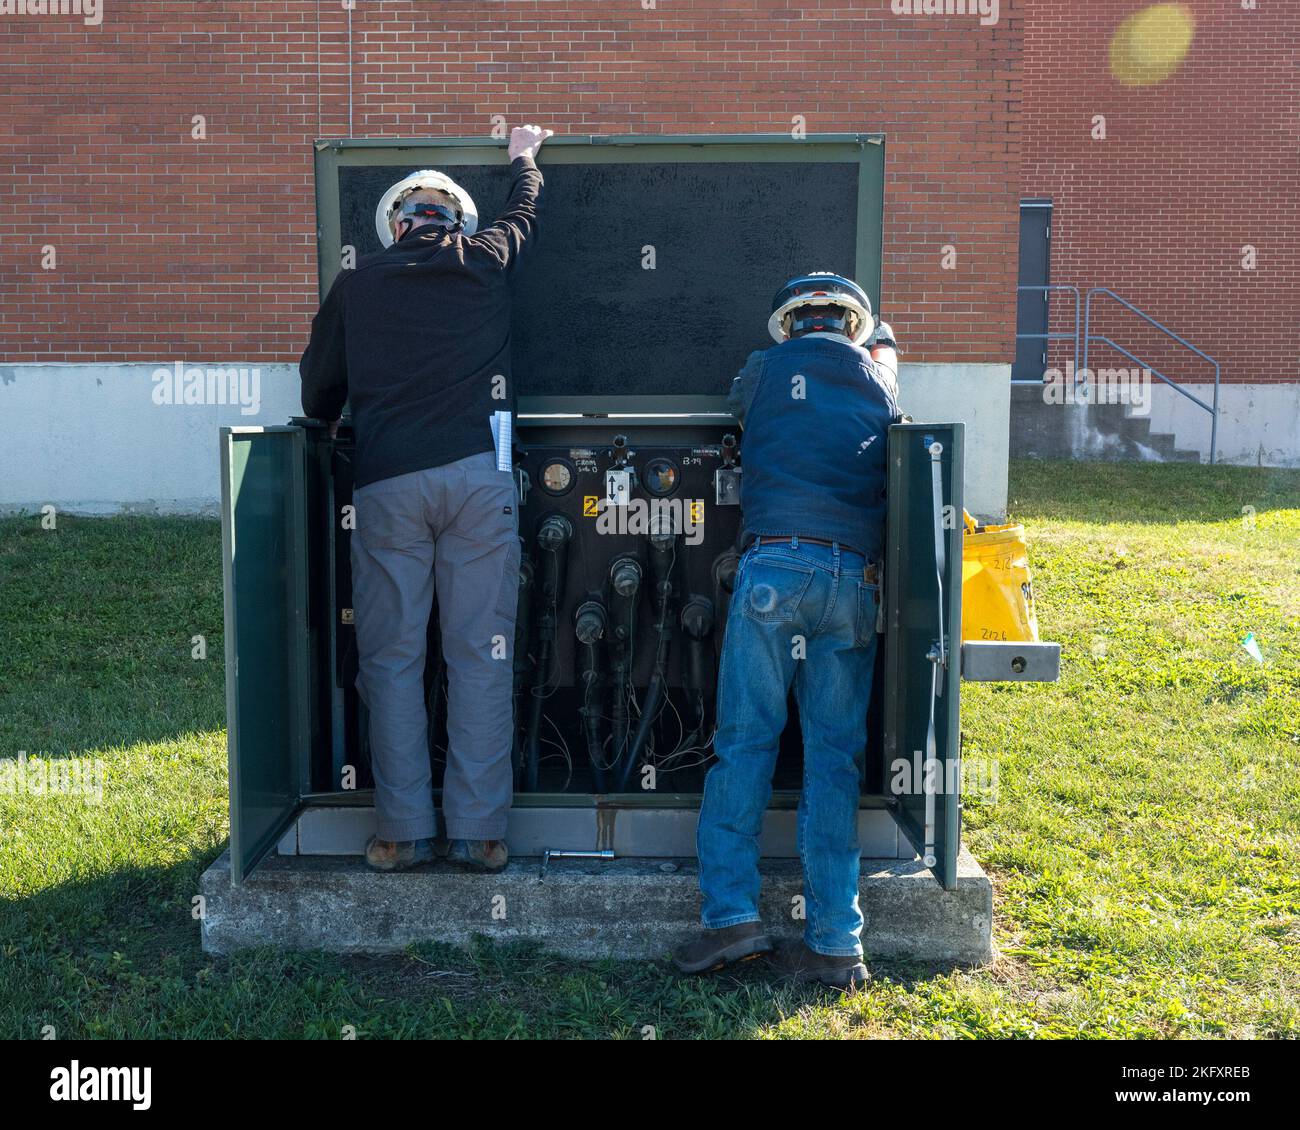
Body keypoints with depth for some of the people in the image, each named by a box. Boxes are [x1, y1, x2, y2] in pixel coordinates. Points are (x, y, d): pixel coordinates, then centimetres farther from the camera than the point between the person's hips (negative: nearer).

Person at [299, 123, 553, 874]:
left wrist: (329, 424, 41)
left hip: (387, 481, 0)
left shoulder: (358, 284, 12)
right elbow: (526, 213, 33)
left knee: (392, 659, 5)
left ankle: (402, 832, 7)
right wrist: (526, 156, 53)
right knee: (482, 655, 2)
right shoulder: (487, 262, 12)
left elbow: (320, 389, 18)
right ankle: (479, 831, 4)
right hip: (478, 474, 0)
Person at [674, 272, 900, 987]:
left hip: (774, 566, -2)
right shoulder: (879, 382, 18)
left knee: (744, 742, 2)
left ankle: (731, 915, -4)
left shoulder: (763, 370, 14)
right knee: (834, 756, 4)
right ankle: (835, 942, 3)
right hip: (856, 577, 3)